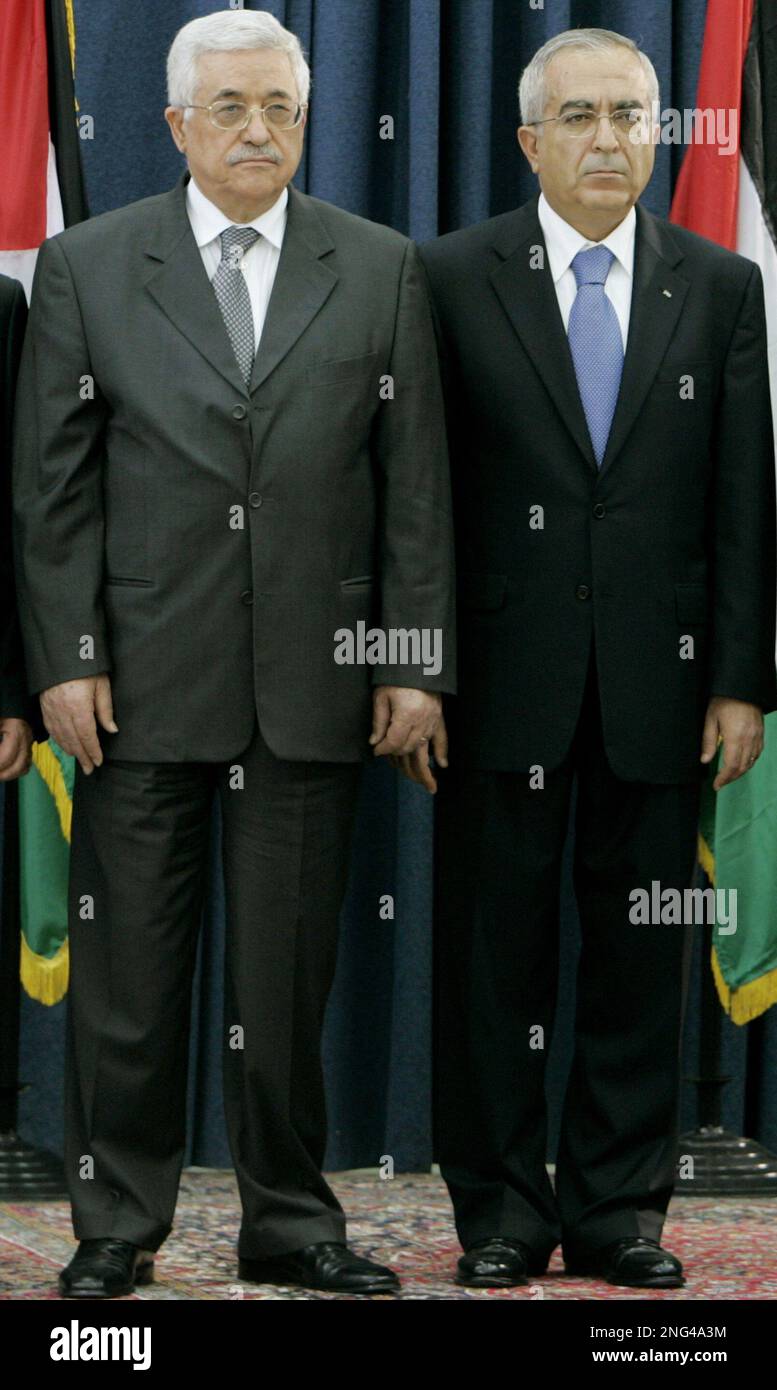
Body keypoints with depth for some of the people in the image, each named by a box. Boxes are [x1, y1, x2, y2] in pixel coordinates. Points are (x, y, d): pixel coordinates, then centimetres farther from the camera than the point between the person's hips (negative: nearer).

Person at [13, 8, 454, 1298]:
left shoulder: (382, 270, 7)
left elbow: (415, 484, 5)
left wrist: (416, 662, 0)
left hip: (313, 683, 1)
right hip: (143, 681, -1)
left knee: (290, 971, 6)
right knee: (128, 968, 3)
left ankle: (289, 1219, 17)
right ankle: (117, 1226, 13)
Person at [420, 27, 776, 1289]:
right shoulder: (455, 277, 1)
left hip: (655, 675, 2)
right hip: (505, 671, -1)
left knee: (640, 949, 5)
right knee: (494, 946, 4)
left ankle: (617, 1206, 14)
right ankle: (499, 1210, 13)